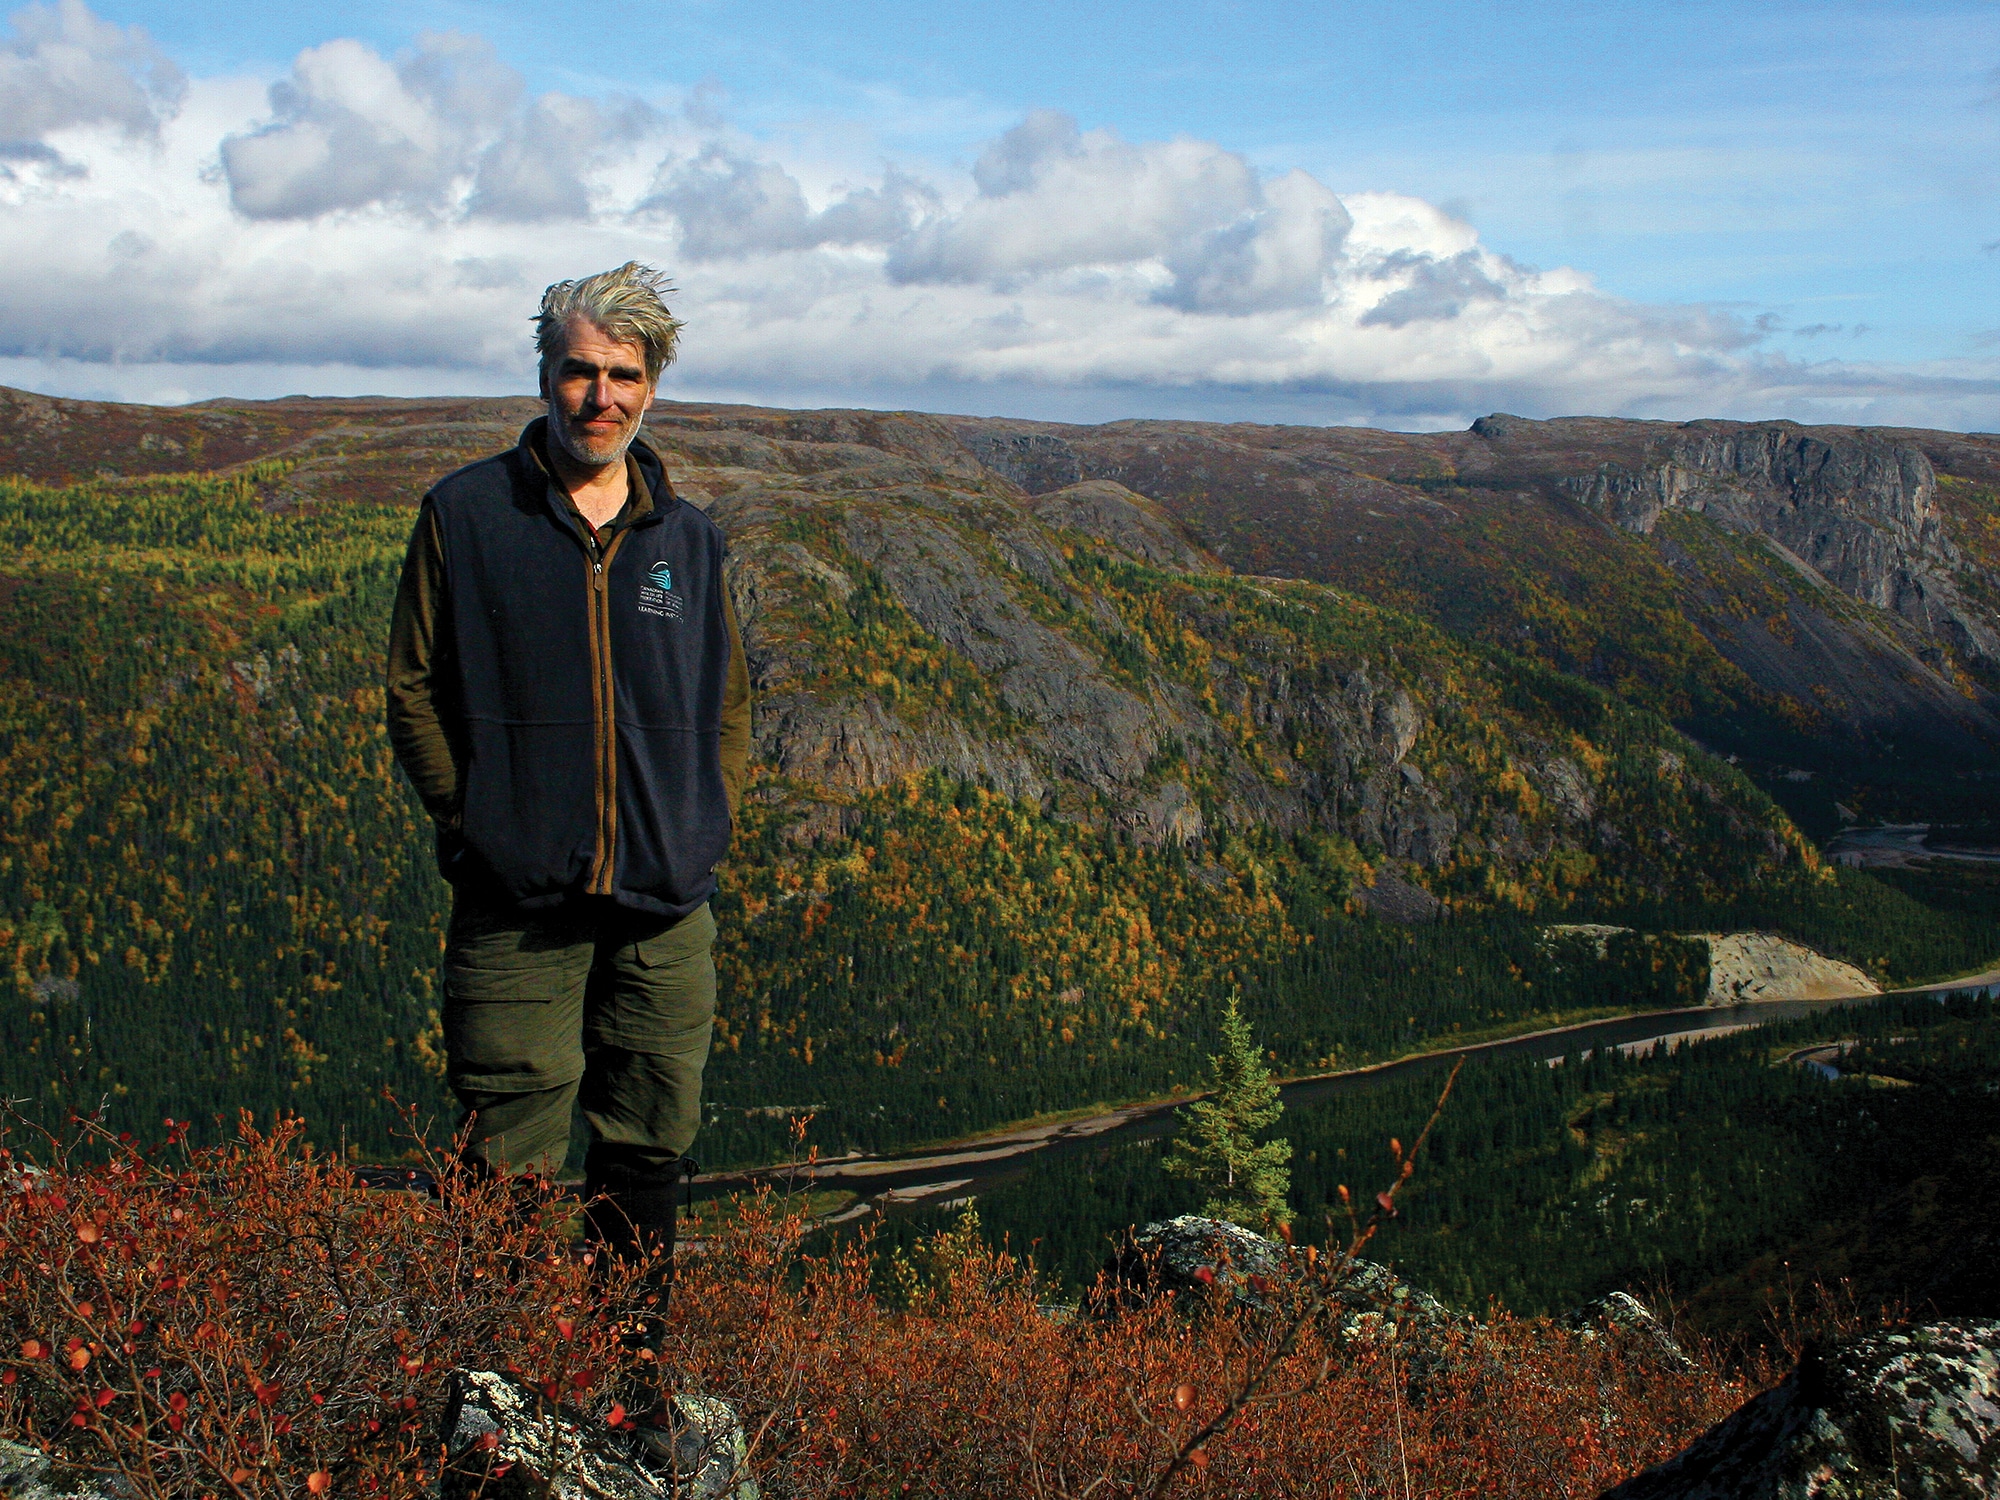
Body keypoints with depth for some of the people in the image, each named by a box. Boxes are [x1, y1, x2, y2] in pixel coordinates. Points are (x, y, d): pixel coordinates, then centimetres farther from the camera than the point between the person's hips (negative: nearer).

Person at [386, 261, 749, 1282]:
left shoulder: (687, 538, 10)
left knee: (650, 1156, 13)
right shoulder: (464, 516, 0)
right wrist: (475, 822, -6)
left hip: (666, 905, 3)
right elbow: (413, 690, 3)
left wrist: (705, 827, 6)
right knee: (510, 1169, -2)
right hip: (516, 903, -3)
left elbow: (731, 703, 18)